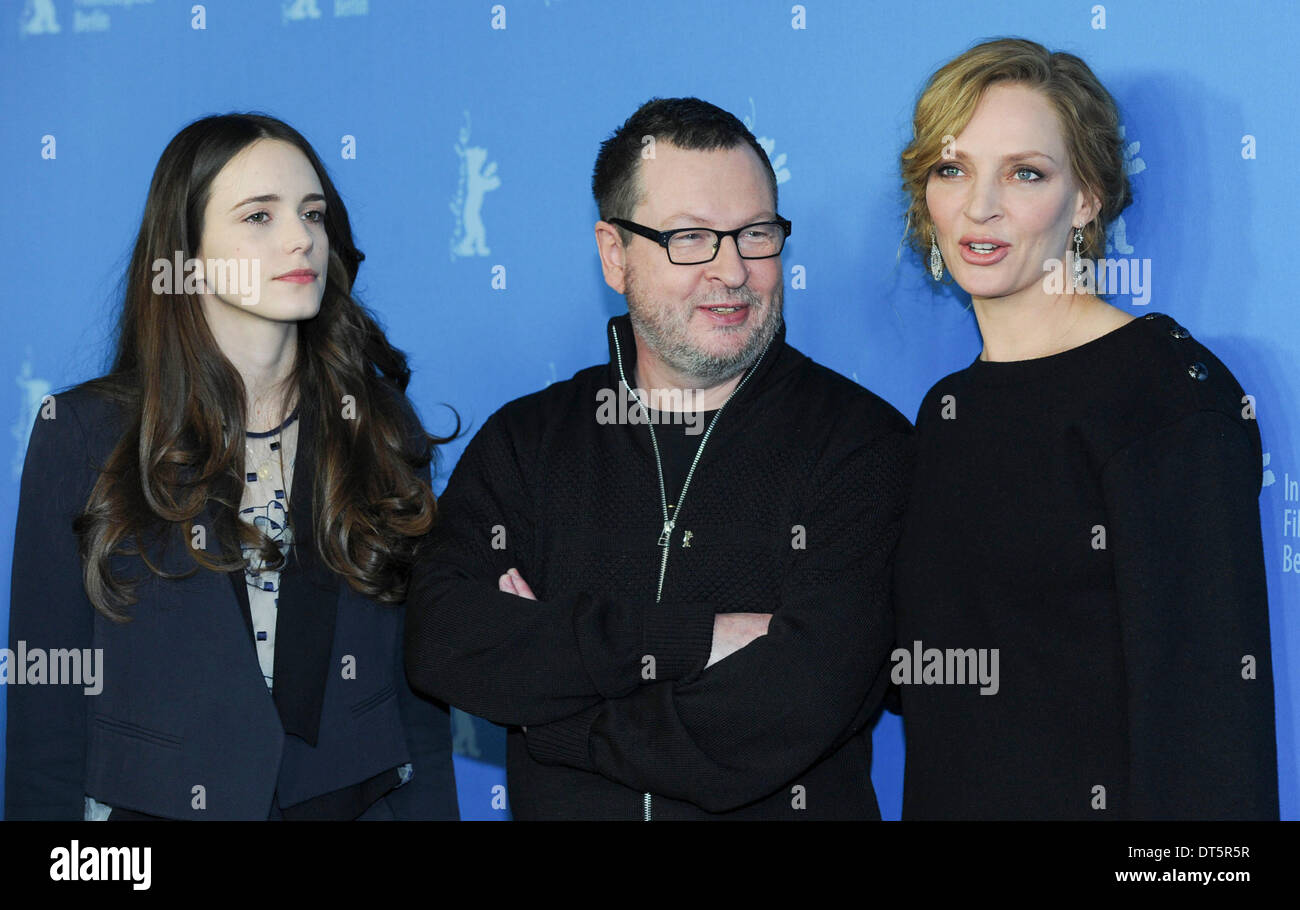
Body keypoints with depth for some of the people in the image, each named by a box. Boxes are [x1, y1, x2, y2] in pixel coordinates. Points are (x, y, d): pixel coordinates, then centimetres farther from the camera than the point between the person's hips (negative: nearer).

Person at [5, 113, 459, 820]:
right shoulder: (83, 434, -5)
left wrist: (430, 808, -3)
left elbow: (419, 680, 2)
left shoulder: (376, 424, 1)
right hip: (154, 799, -1)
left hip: (360, 797, 2)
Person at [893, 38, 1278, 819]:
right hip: (946, 798, 6)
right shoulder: (945, 409, 7)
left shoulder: (1171, 390, -14)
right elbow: (933, 671, 12)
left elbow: (1206, 700, -18)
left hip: (1102, 797, -6)